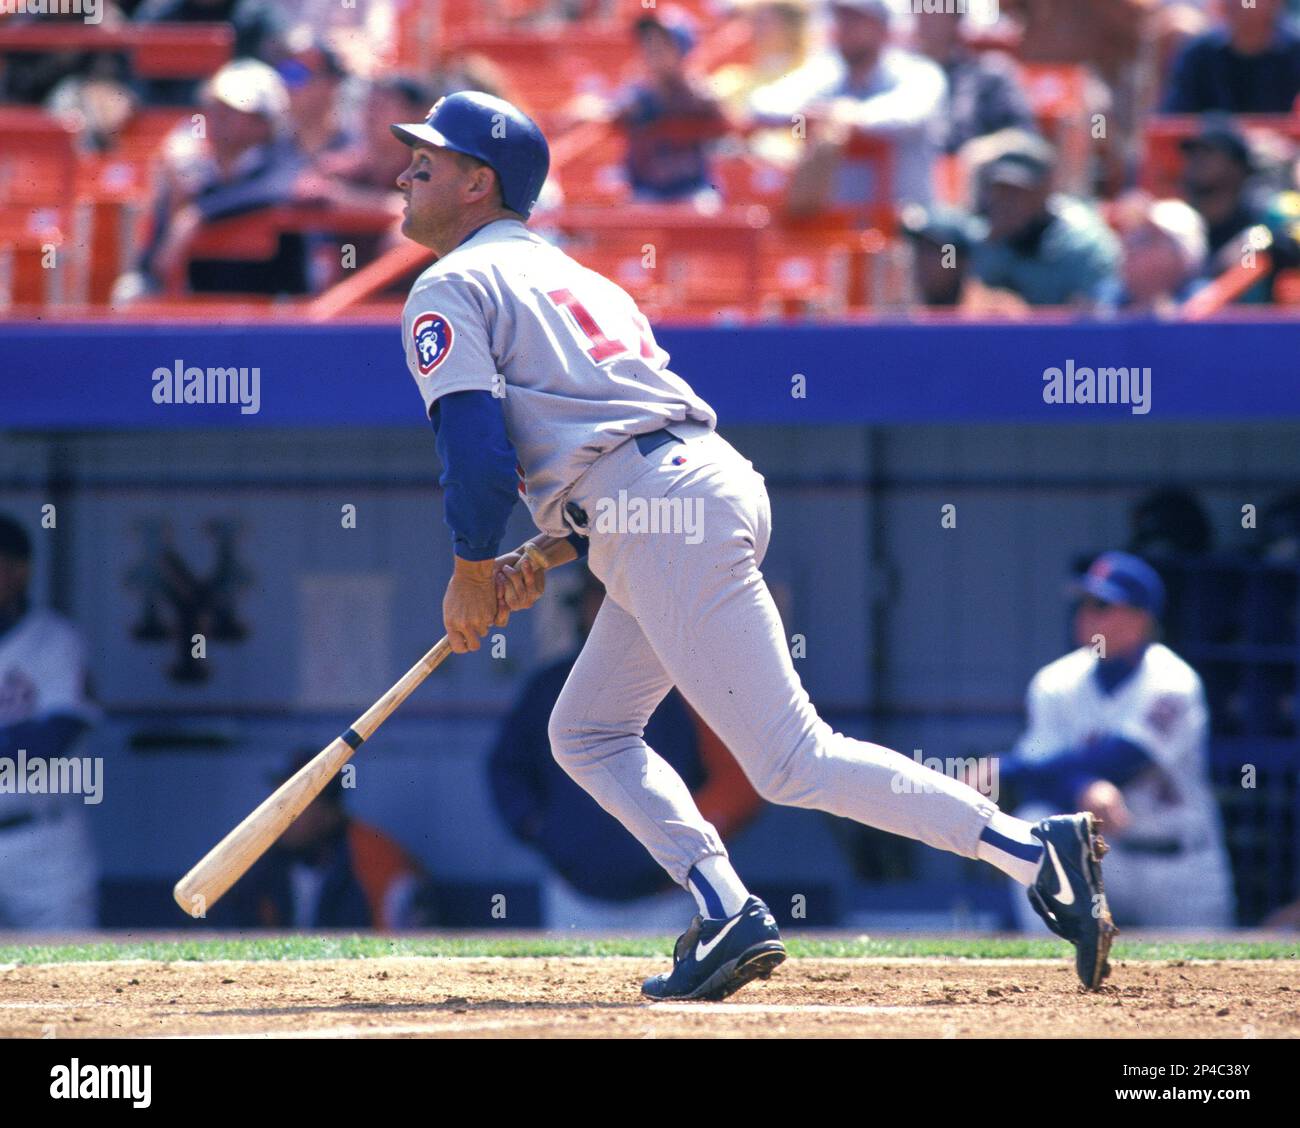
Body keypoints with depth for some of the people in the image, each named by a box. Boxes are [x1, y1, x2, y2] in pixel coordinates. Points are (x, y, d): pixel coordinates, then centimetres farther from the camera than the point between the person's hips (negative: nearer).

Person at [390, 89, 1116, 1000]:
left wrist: (472, 573, 4)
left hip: (662, 521, -10)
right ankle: (731, 920, 4)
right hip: (722, 483, 10)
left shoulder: (451, 289, 4)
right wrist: (545, 558, 24)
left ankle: (1038, 852, -22)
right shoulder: (578, 277, 31)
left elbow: (476, 438, -9)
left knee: (793, 764, -13)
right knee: (586, 733, 20)